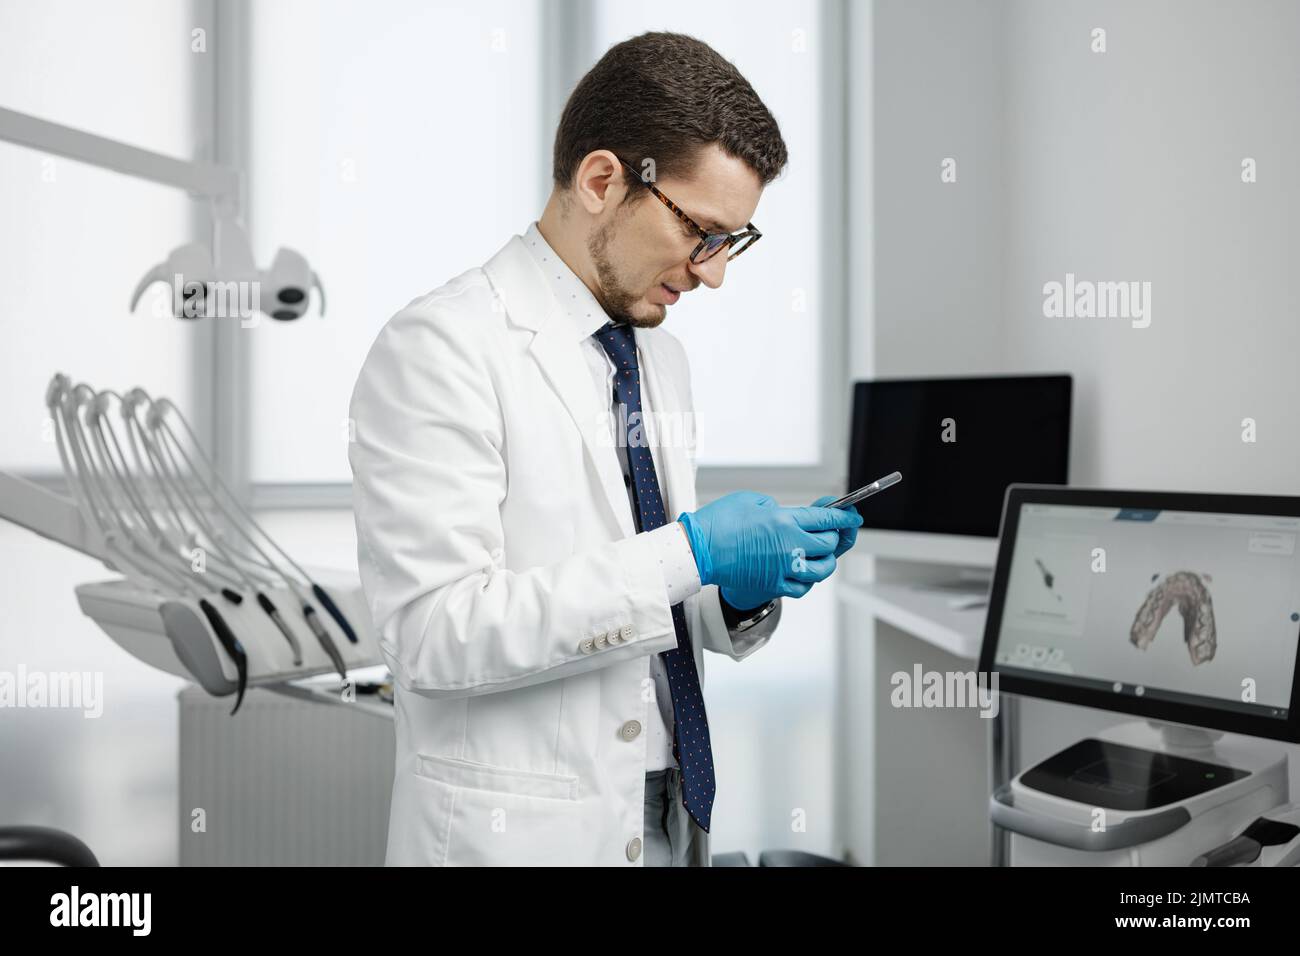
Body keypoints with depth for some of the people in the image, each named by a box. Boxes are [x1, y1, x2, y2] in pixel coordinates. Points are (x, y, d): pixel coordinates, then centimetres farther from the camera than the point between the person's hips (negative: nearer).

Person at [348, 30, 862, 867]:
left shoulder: (662, 359, 10)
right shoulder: (440, 349, -14)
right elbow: (434, 628, -21)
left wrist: (742, 587, -5)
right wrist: (688, 555, -22)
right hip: (518, 831, -7)